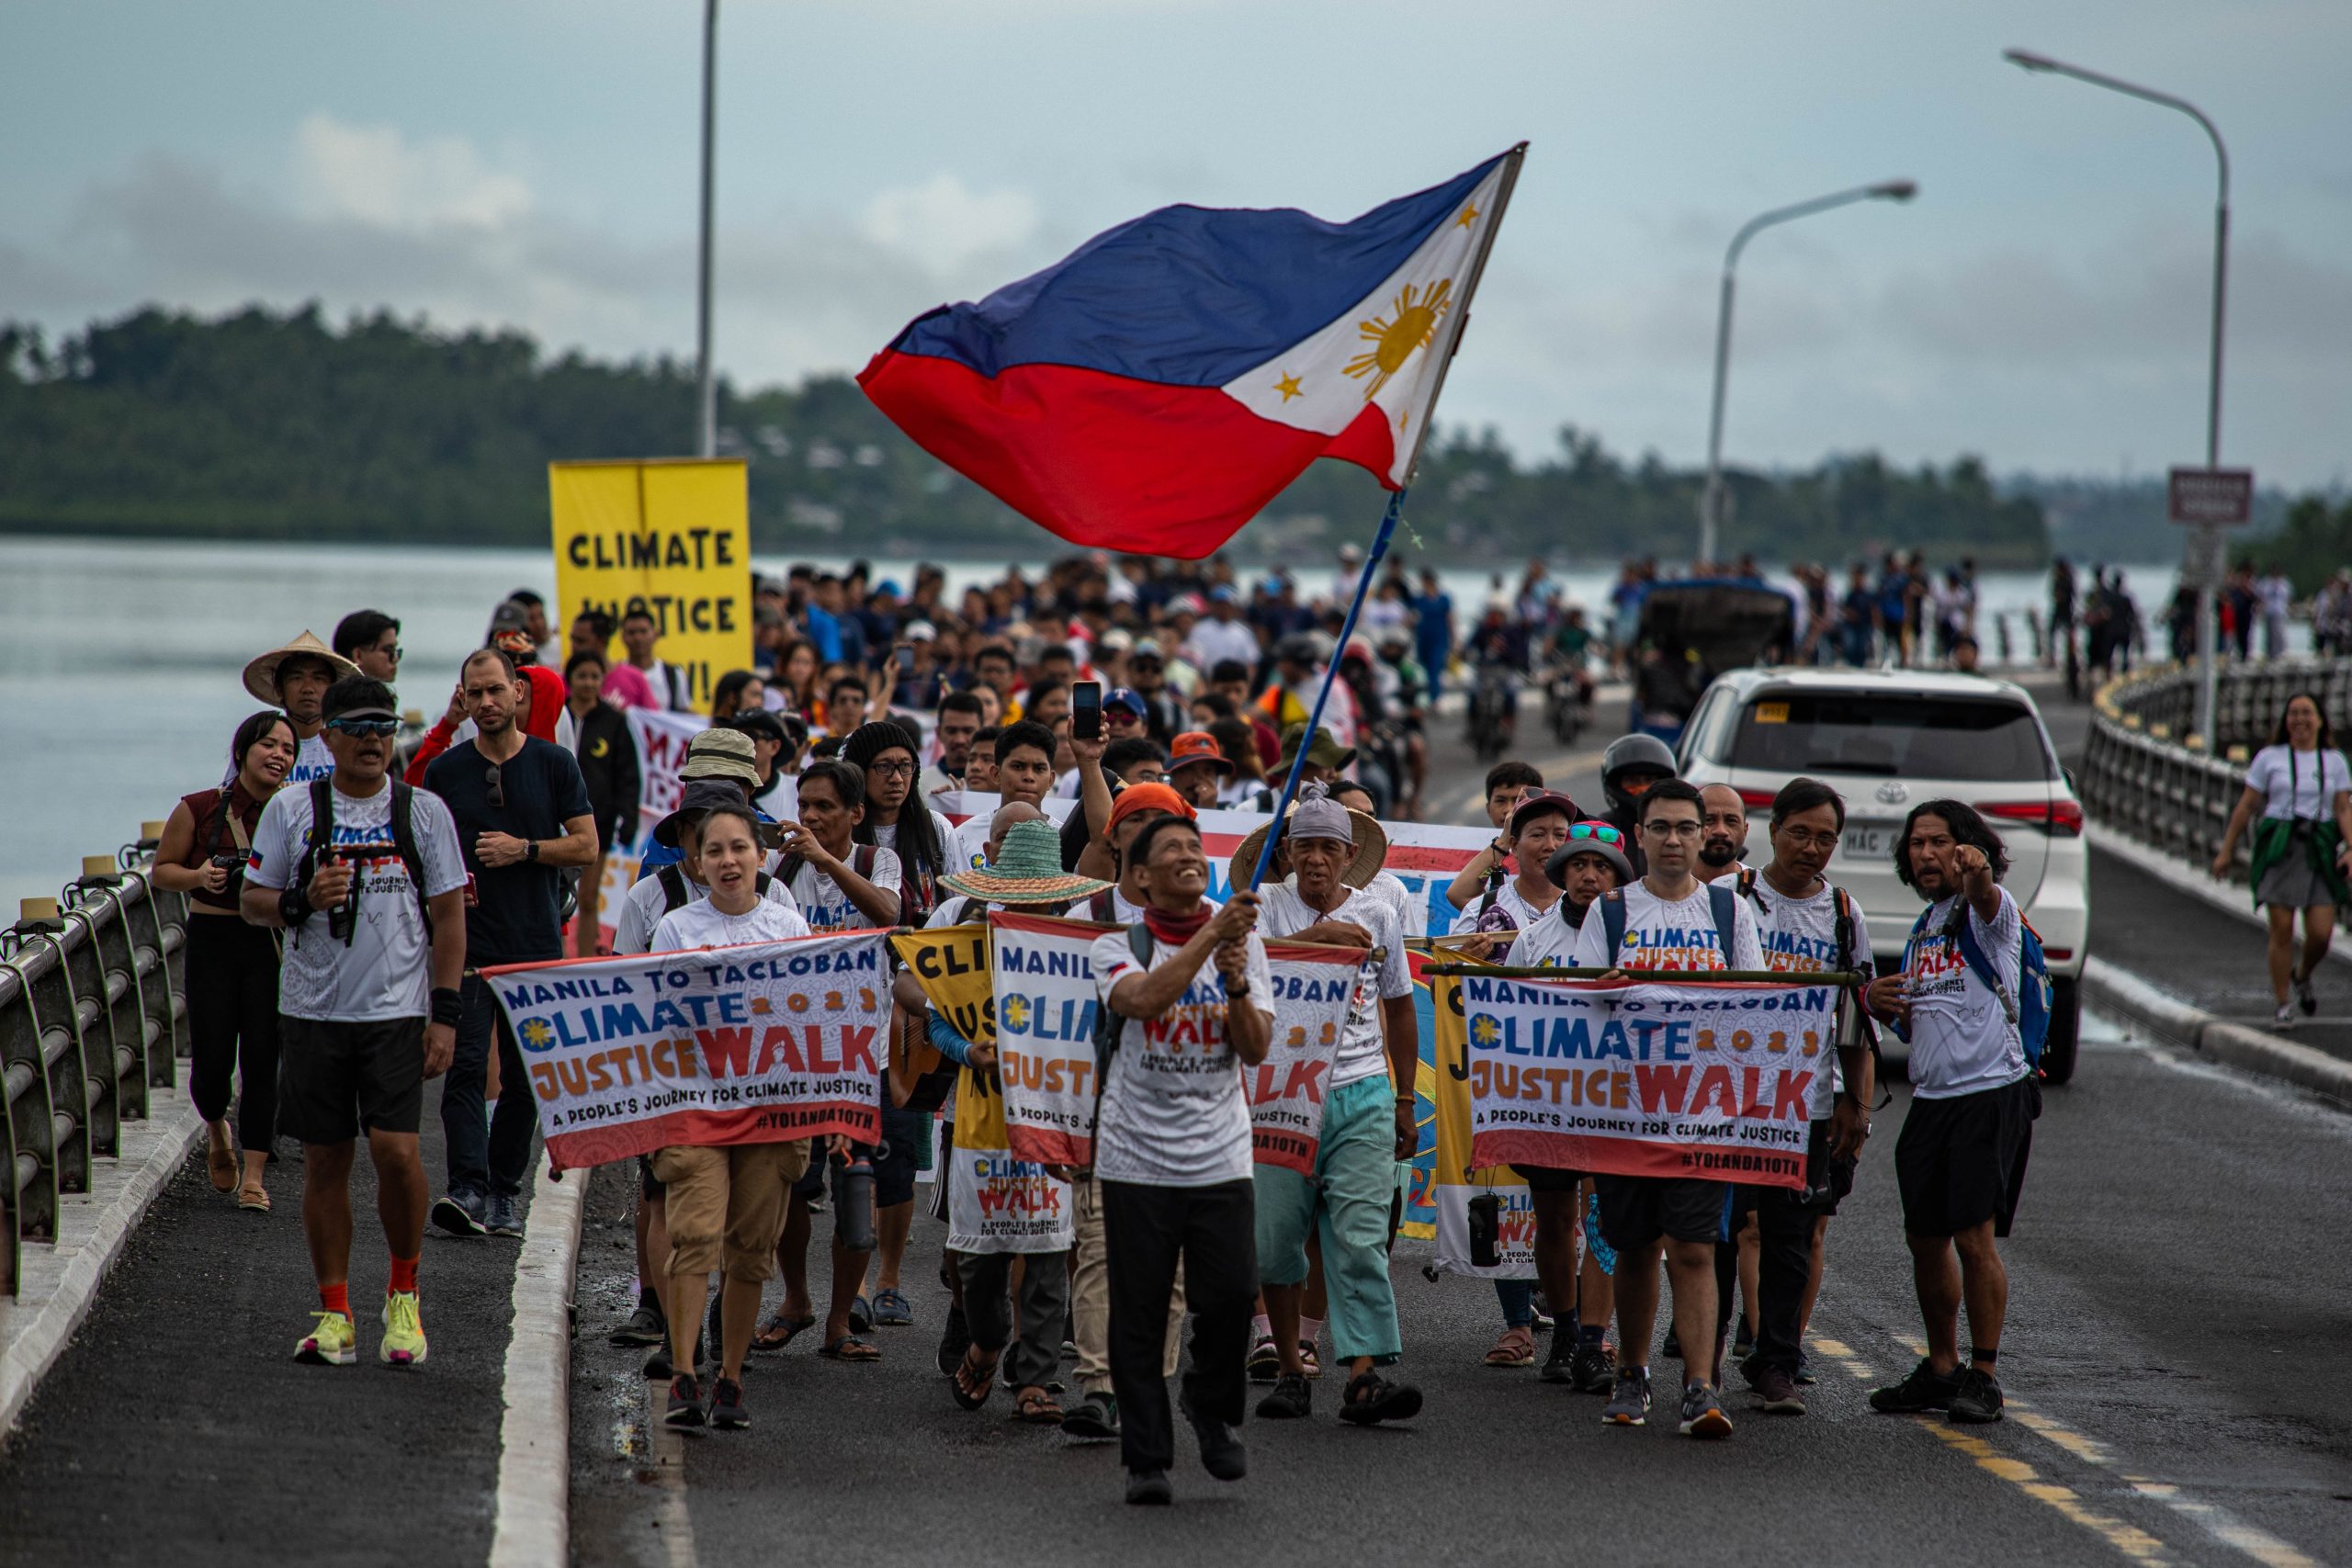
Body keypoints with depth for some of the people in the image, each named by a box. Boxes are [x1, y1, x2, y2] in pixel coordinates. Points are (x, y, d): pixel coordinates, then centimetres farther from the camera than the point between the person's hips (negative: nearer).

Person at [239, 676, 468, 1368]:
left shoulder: (423, 811, 3)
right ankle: (335, 1315, 13)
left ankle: (403, 1292, 7)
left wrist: (444, 1013, -2)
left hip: (396, 1010, -1)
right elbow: (252, 901, 9)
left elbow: (448, 916, 5)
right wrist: (302, 901, -13)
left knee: (395, 1150, -14)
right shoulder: (291, 809, 4)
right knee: (324, 1160, 4)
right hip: (313, 1009, 1)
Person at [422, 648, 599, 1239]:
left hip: (537, 946, 1)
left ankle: (503, 1194, 15)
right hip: (468, 944, -1)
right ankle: (467, 1189, -21)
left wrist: (523, 849, -11)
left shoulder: (555, 764, 4)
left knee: (525, 1078, 6)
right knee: (466, 1068, -13)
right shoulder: (446, 770, 6)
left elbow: (586, 845, 3)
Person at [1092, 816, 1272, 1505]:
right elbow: (1142, 998, -22)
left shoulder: (1245, 942, 9)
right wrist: (1210, 933, -27)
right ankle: (1147, 1457, 9)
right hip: (1137, 1156, -2)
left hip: (1220, 1155, 2)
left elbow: (1256, 1048, 2)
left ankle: (1212, 1408, 20)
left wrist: (1236, 985, -16)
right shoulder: (1118, 946, 1)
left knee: (1232, 1293, -9)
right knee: (1139, 1312, 0)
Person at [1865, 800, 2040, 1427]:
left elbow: (1986, 898, -33)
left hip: (1991, 1093, -8)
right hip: (1931, 1098, 8)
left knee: (1974, 1237, -10)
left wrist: (1977, 873, -57)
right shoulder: (1925, 926, 18)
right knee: (1925, 1239, 11)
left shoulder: (1989, 909, -6)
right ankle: (1941, 1369, 23)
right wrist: (1884, 1004, 3)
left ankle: (1984, 1377, -2)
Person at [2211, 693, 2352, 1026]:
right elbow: (2246, 806, 6)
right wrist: (2226, 850, 6)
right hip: (2278, 849, -2)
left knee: (2321, 933, -5)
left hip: (2320, 852, 2)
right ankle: (2282, 1005, 3)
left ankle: (2303, 975, 28)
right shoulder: (2269, 758, 5)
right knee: (2281, 930, -7)